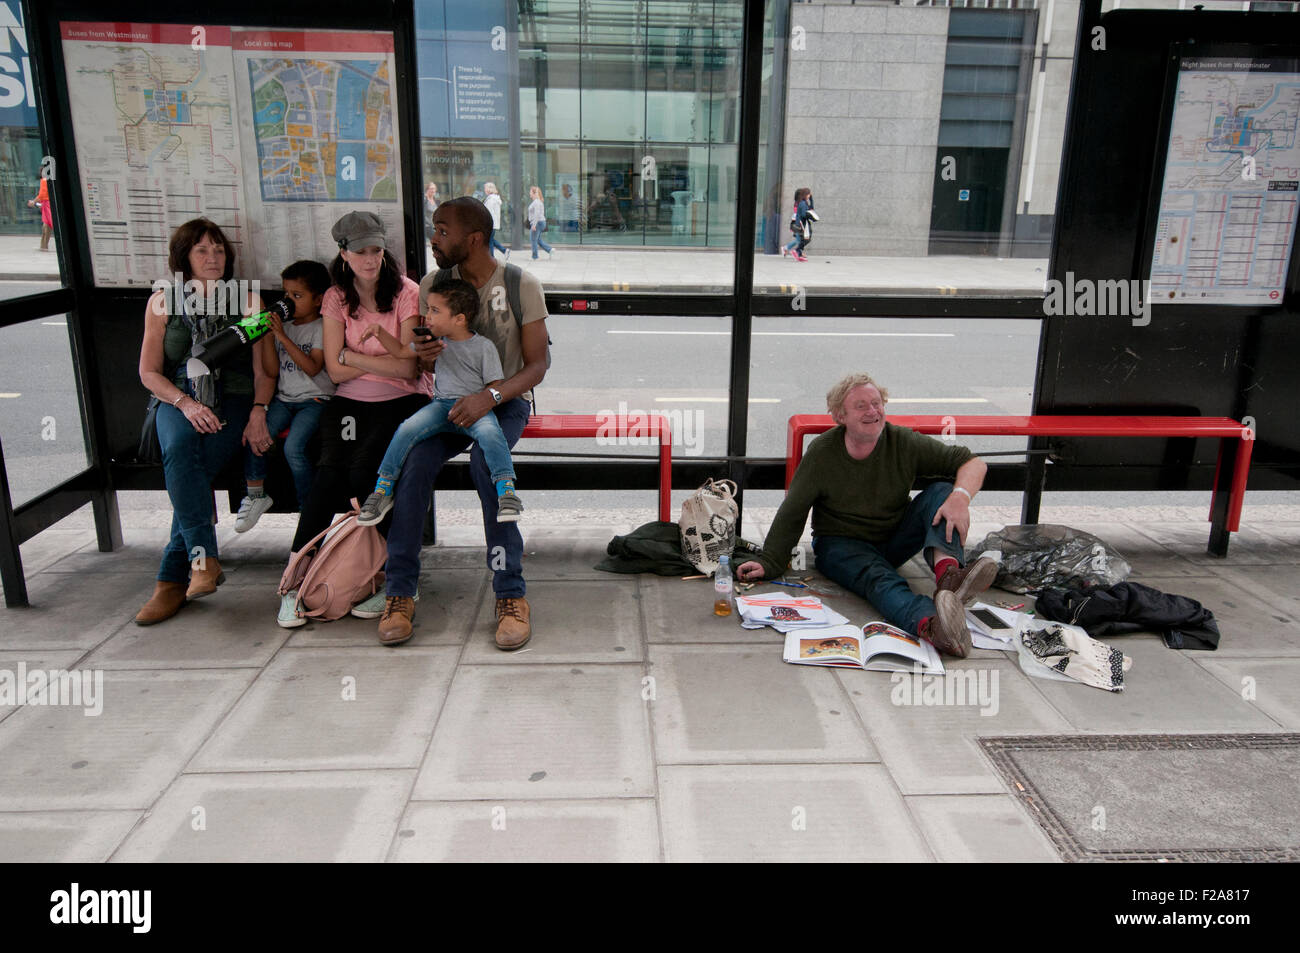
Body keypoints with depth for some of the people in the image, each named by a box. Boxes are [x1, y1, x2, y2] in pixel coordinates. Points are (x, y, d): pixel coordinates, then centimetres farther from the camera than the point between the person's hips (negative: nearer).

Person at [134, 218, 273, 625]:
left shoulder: (247, 302, 11)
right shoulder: (162, 302, 12)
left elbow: (264, 370, 7)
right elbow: (149, 372, 7)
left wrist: (258, 413, -11)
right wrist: (185, 403, -12)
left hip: (233, 401, -1)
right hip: (178, 402, 1)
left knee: (195, 465, -29)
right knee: (180, 447, -34)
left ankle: (173, 579, -23)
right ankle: (204, 558, -37)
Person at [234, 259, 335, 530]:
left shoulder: (323, 328, -2)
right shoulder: (283, 326, 13)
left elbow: (312, 367, -16)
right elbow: (272, 371, 7)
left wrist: (283, 337, -18)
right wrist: (268, 336, -4)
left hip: (315, 399, -5)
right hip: (284, 398, 6)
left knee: (293, 446, -26)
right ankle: (255, 495, 2)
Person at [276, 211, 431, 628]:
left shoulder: (407, 292, -2)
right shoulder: (336, 298, 8)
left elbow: (408, 368, -10)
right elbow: (335, 372, 1)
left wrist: (353, 355, -5)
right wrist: (385, 359, -5)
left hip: (402, 402, -2)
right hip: (350, 404, 3)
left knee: (364, 469, -27)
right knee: (330, 471, -23)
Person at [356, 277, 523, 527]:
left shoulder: (484, 346, -2)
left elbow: (495, 387, -3)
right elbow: (402, 352, 24)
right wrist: (380, 332, 9)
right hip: (441, 404, 4)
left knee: (489, 432, -36)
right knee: (407, 429, -21)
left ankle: (506, 490, -30)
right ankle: (383, 489, -11)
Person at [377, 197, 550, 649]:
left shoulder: (522, 285, -9)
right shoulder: (432, 284, 2)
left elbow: (537, 365, -12)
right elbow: (422, 366, 8)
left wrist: (490, 397, -29)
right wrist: (423, 354, -18)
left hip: (506, 400, -3)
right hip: (450, 399, 3)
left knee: (485, 462, -35)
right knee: (413, 461, -27)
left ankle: (511, 593, -24)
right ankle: (400, 592, -16)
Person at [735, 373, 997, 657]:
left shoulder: (904, 442, -8)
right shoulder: (822, 452, -11)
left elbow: (973, 463, -6)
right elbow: (792, 512, -6)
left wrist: (960, 497, -28)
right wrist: (769, 562, -10)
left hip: (895, 538, 3)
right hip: (841, 544, -3)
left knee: (941, 492, -21)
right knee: (878, 578, -37)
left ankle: (947, 571, -50)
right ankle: (929, 623, -70)